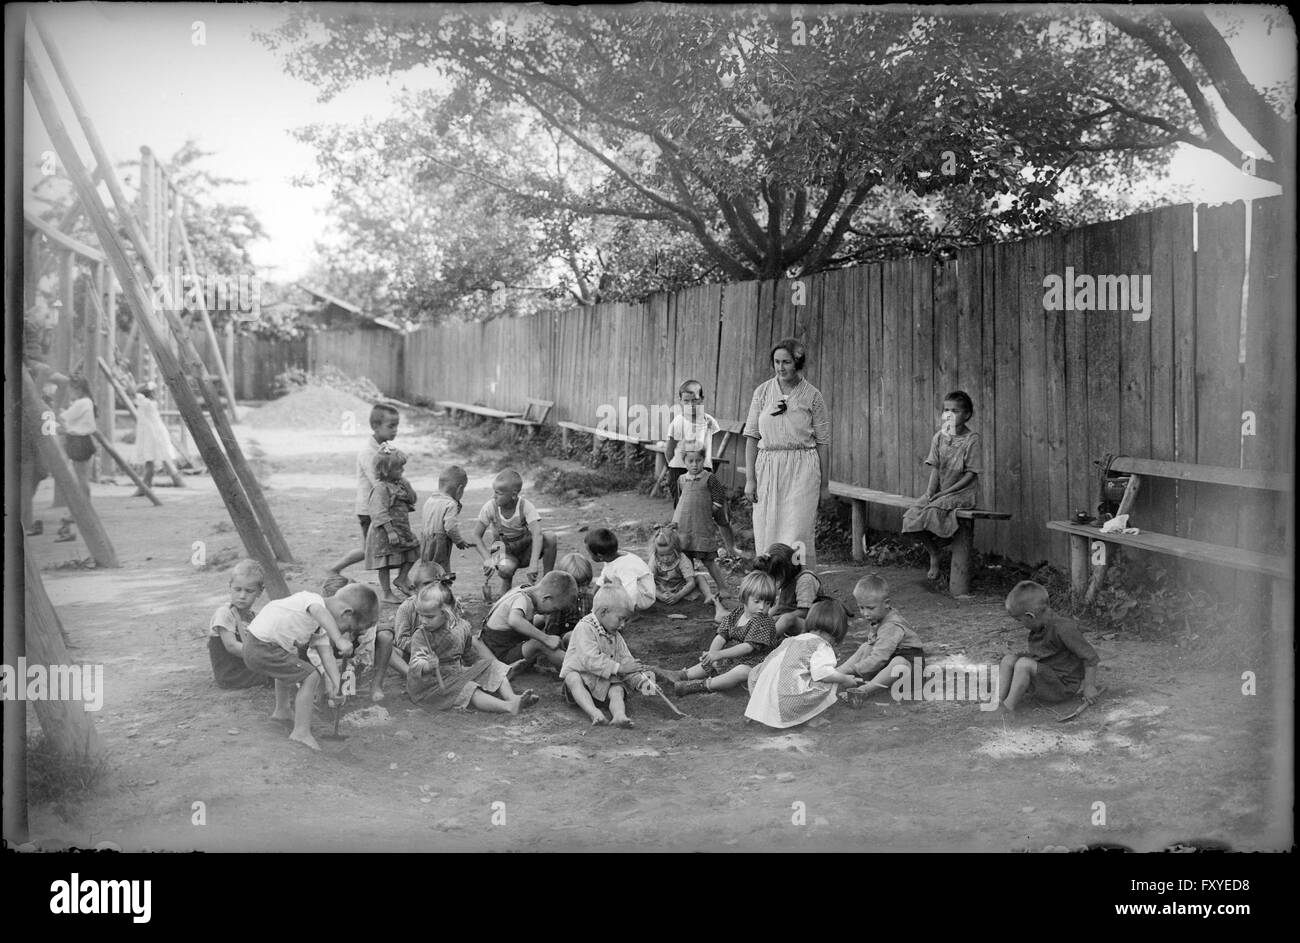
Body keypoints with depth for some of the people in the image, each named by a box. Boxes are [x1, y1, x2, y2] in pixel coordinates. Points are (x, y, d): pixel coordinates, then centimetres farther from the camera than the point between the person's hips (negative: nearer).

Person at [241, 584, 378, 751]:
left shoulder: (320, 627, 13)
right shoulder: (313, 599, -17)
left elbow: (326, 655, 3)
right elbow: (321, 614, -41)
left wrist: (336, 684, -10)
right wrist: (339, 640, -53)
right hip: (262, 648, -11)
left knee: (289, 668, 38)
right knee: (310, 677, -11)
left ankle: (281, 710, 60)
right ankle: (301, 732, -7)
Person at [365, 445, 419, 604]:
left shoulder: (400, 484, 8)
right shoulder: (381, 488, -19)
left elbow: (412, 500, 14)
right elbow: (379, 513, -24)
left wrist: (406, 485, -2)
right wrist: (390, 531, -29)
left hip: (402, 529, 8)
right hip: (384, 532, -8)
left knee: (413, 552, 5)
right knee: (385, 563, 2)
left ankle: (401, 579, 22)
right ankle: (387, 593, 13)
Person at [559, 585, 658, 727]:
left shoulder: (616, 637, 12)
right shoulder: (585, 629, -15)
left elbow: (627, 661, 9)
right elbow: (590, 660, -26)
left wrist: (642, 681, -8)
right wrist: (618, 668, -28)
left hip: (604, 685, 6)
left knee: (617, 690, -22)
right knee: (573, 678, -35)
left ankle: (619, 715, -52)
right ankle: (594, 712, -54)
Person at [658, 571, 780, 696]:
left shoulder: (766, 623, -15)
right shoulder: (736, 613, 6)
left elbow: (748, 647, -24)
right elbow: (721, 636, 0)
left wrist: (719, 654, -30)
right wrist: (712, 653, -22)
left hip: (752, 663, -9)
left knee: (741, 672, -35)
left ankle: (704, 685, -40)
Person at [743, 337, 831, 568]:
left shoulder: (812, 395, 0)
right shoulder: (763, 391, 5)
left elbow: (823, 442, 3)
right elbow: (751, 436, 6)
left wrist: (825, 484, 2)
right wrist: (750, 479, 0)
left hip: (802, 470, -3)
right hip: (767, 468, 3)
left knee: (796, 535, -9)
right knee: (766, 536, 4)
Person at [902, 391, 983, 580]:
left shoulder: (972, 439, -8)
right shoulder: (939, 437, 7)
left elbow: (970, 474, -11)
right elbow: (935, 469, 3)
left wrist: (946, 492, -18)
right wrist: (930, 492, -14)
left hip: (963, 491, -5)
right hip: (940, 490, 5)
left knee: (933, 510, -31)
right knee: (913, 513, -17)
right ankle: (934, 556, -2)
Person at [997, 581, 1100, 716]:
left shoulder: (1064, 629, -22)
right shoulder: (1041, 627, 5)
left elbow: (1089, 656, -18)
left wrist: (1089, 686, -15)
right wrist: (1027, 653, 7)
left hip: (1064, 686, -9)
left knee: (1024, 664, -28)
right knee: (1008, 660, -5)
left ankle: (1009, 707, -23)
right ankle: (998, 701, -17)